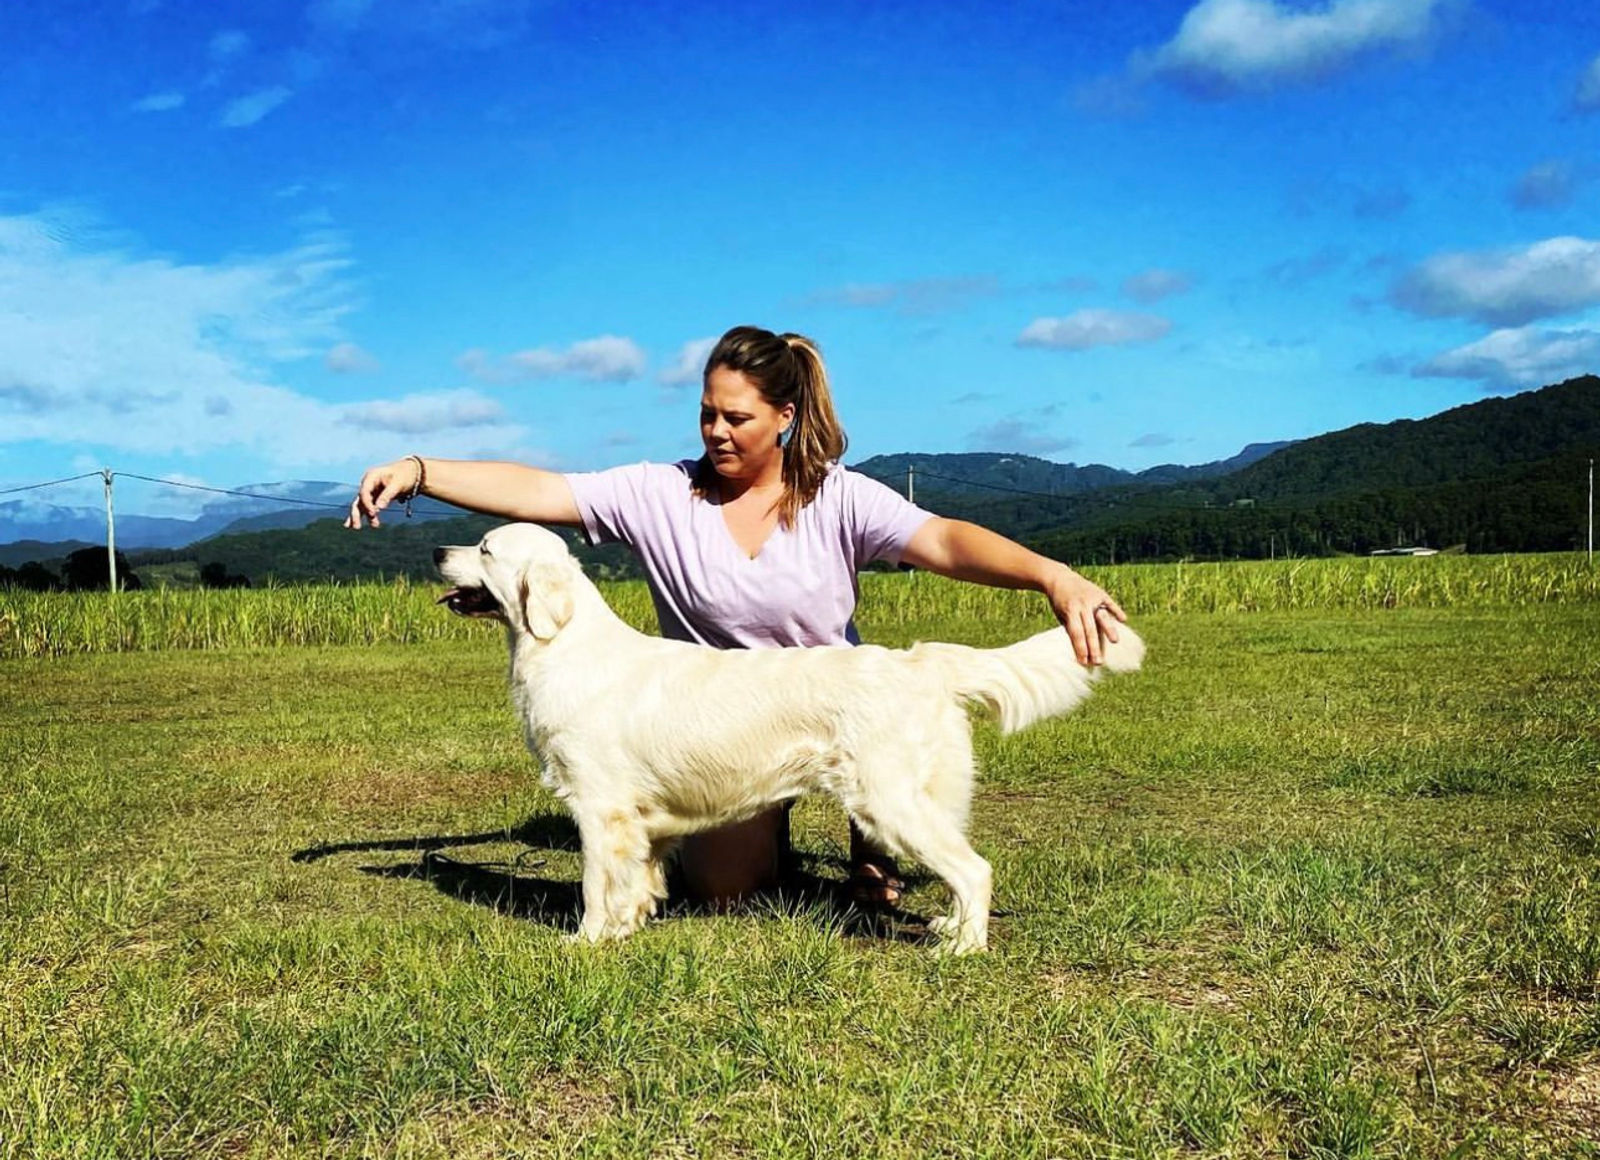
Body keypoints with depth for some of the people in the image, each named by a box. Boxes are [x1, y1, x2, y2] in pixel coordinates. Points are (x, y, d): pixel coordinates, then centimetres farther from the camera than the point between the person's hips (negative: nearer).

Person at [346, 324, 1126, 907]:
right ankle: (760, 820, 28)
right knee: (725, 888, -11)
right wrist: (416, 470, -26)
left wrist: (1051, 575, -44)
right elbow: (534, 491, -14)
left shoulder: (839, 500, -13)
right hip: (723, 725, 1)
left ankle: (875, 855, 0)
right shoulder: (660, 494, -10)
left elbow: (944, 541, -27)